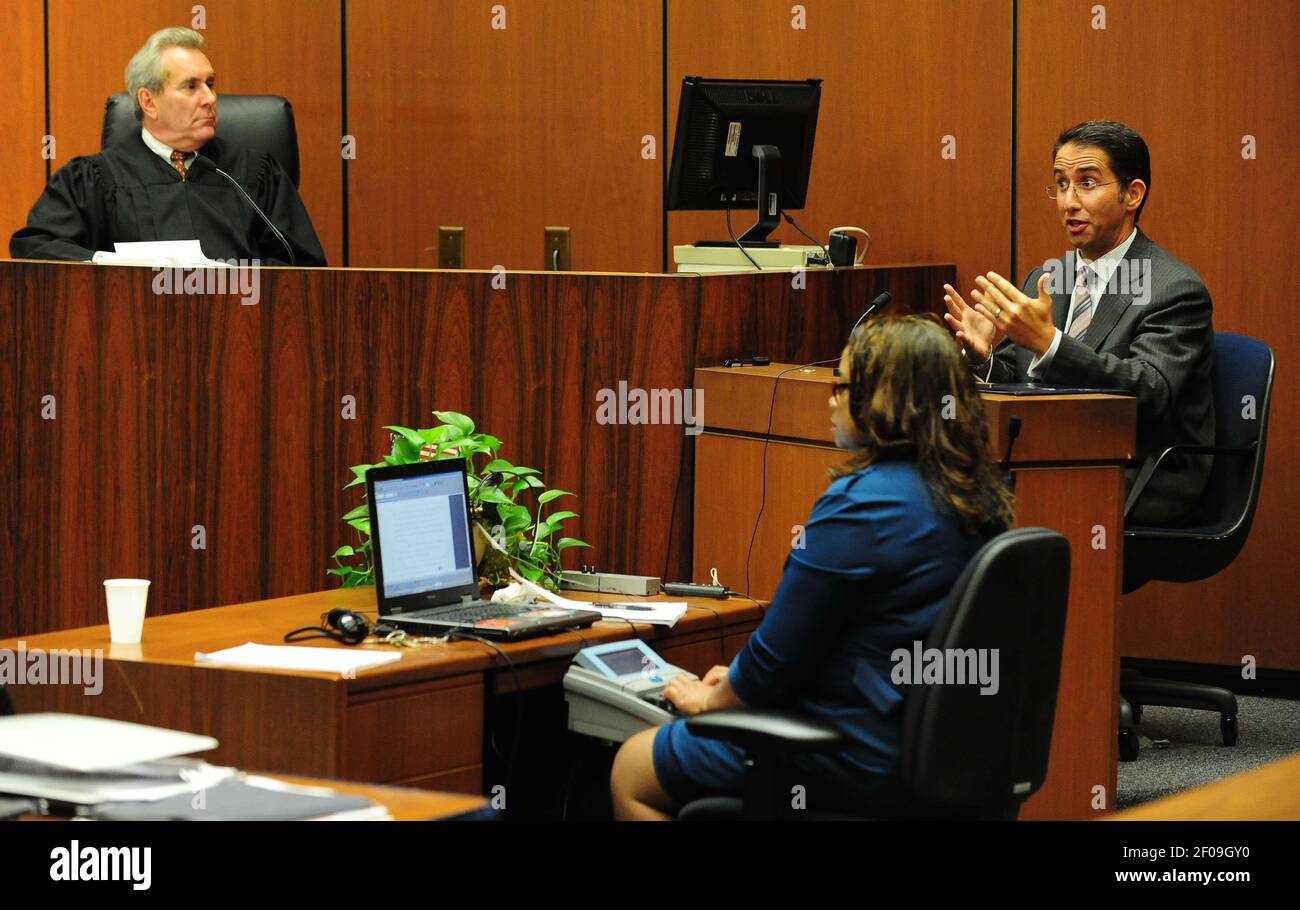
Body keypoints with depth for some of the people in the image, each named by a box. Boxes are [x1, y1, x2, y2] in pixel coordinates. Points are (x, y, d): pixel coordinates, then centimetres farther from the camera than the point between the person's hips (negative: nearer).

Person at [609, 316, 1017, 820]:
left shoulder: (861, 501, -22)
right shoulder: (977, 496, 5)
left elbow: (778, 654, -16)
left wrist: (710, 699, 5)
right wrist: (740, 679, 16)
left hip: (862, 758, -9)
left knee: (630, 770, 8)